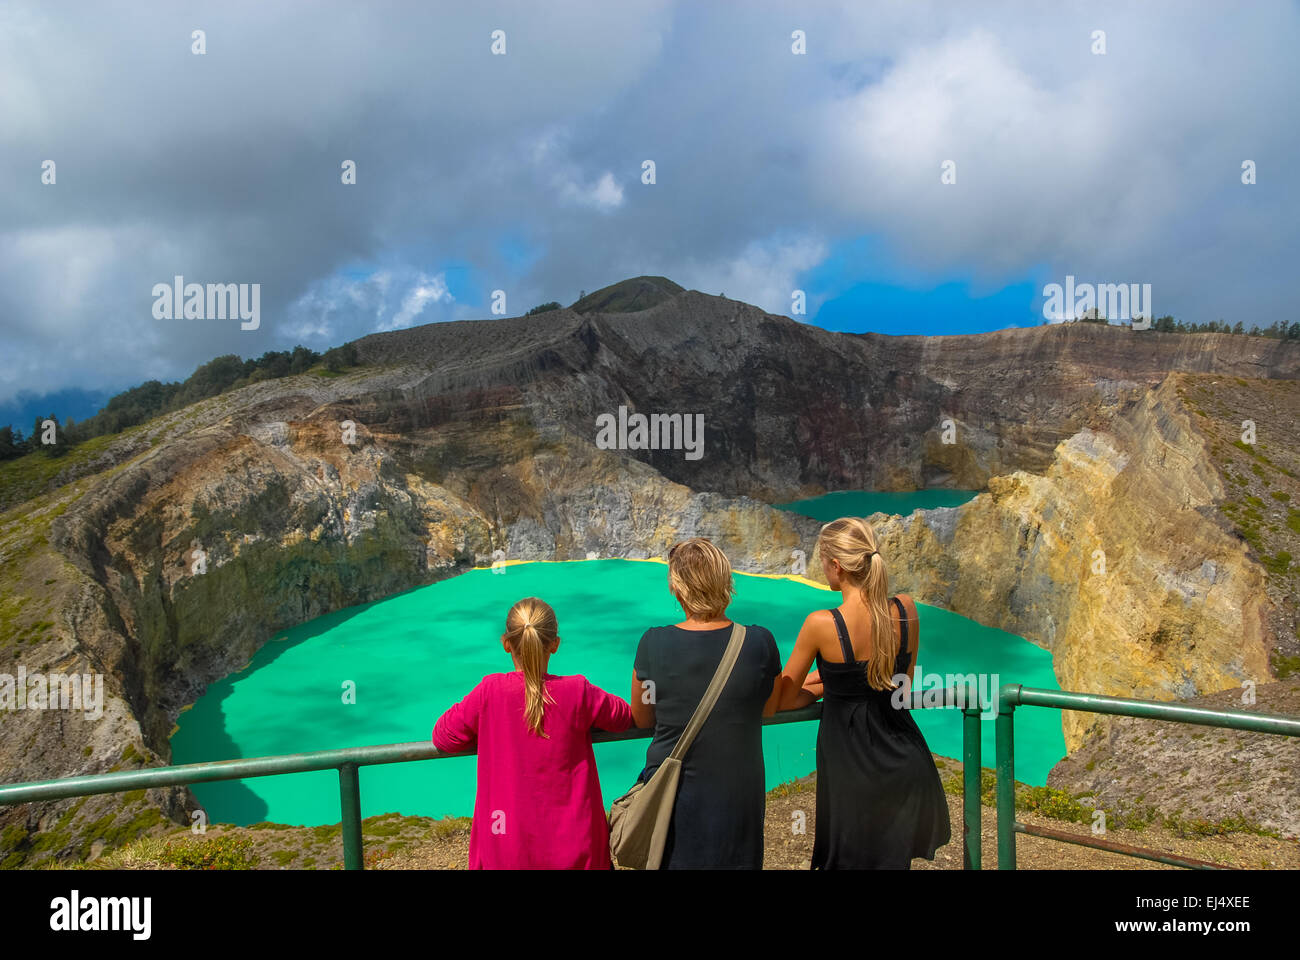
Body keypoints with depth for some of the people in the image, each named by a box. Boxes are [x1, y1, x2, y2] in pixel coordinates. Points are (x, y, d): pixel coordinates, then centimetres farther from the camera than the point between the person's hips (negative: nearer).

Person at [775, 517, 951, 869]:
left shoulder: (821, 624, -21)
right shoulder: (906, 610, -8)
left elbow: (784, 699, -7)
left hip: (854, 771, -4)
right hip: (907, 767, 5)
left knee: (852, 859, 16)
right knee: (896, 856, 25)